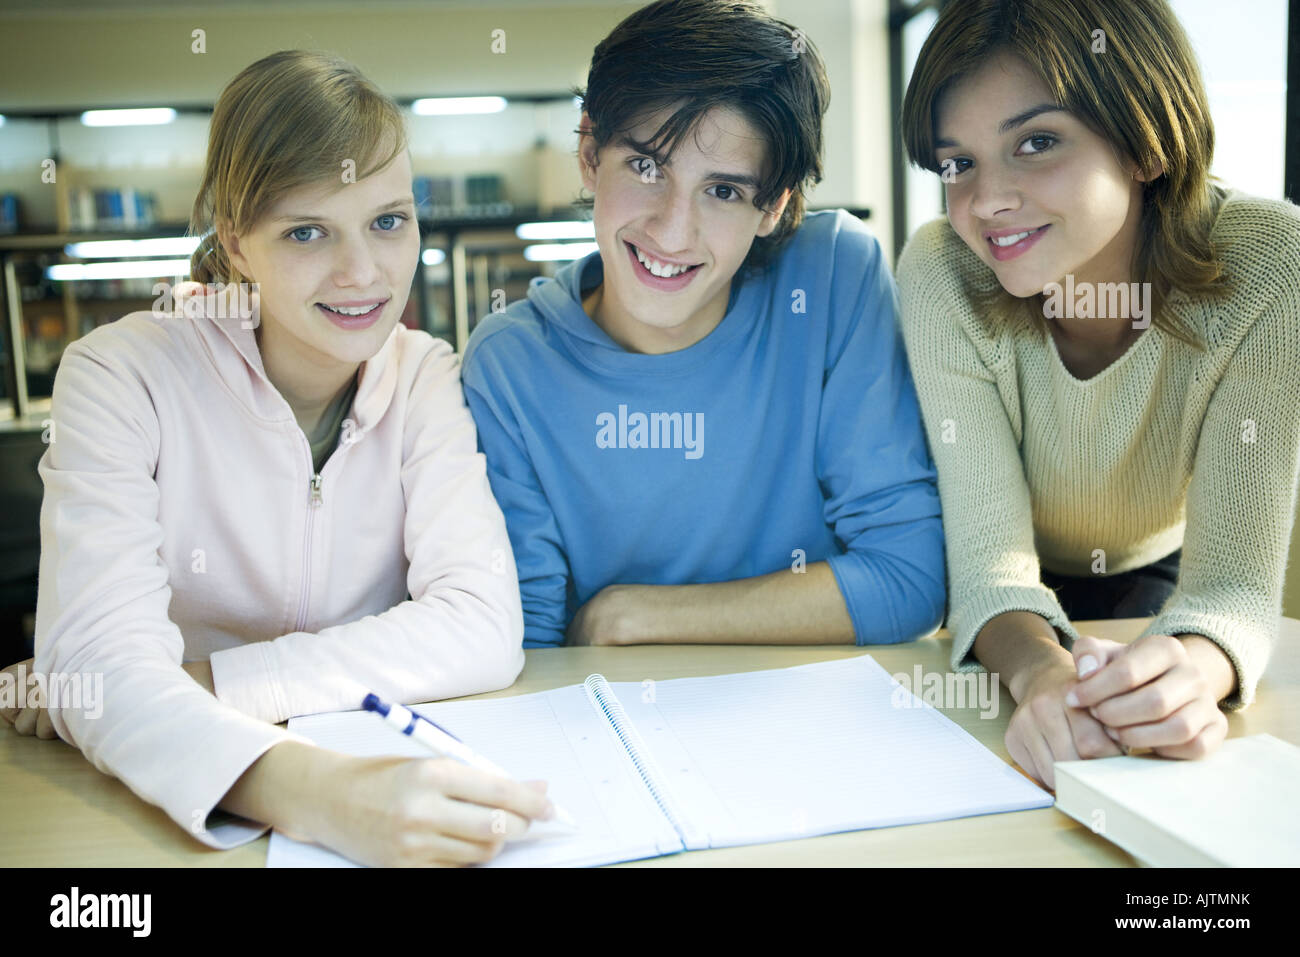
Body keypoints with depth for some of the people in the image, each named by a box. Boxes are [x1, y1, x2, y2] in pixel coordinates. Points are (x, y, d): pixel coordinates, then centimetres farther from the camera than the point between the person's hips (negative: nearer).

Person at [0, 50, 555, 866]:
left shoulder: (430, 380, -2)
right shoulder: (123, 377, -9)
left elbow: (482, 631, -15)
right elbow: (98, 659, -22)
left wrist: (189, 682, -21)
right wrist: (309, 793, -40)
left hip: (381, 771, 0)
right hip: (163, 811, 0)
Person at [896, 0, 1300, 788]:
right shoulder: (943, 276, -25)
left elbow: (1233, 574, -28)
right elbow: (988, 549, -27)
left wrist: (1192, 667, -51)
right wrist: (1038, 671, -49)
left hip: (1158, 578, 1)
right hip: (1025, 604, 0)